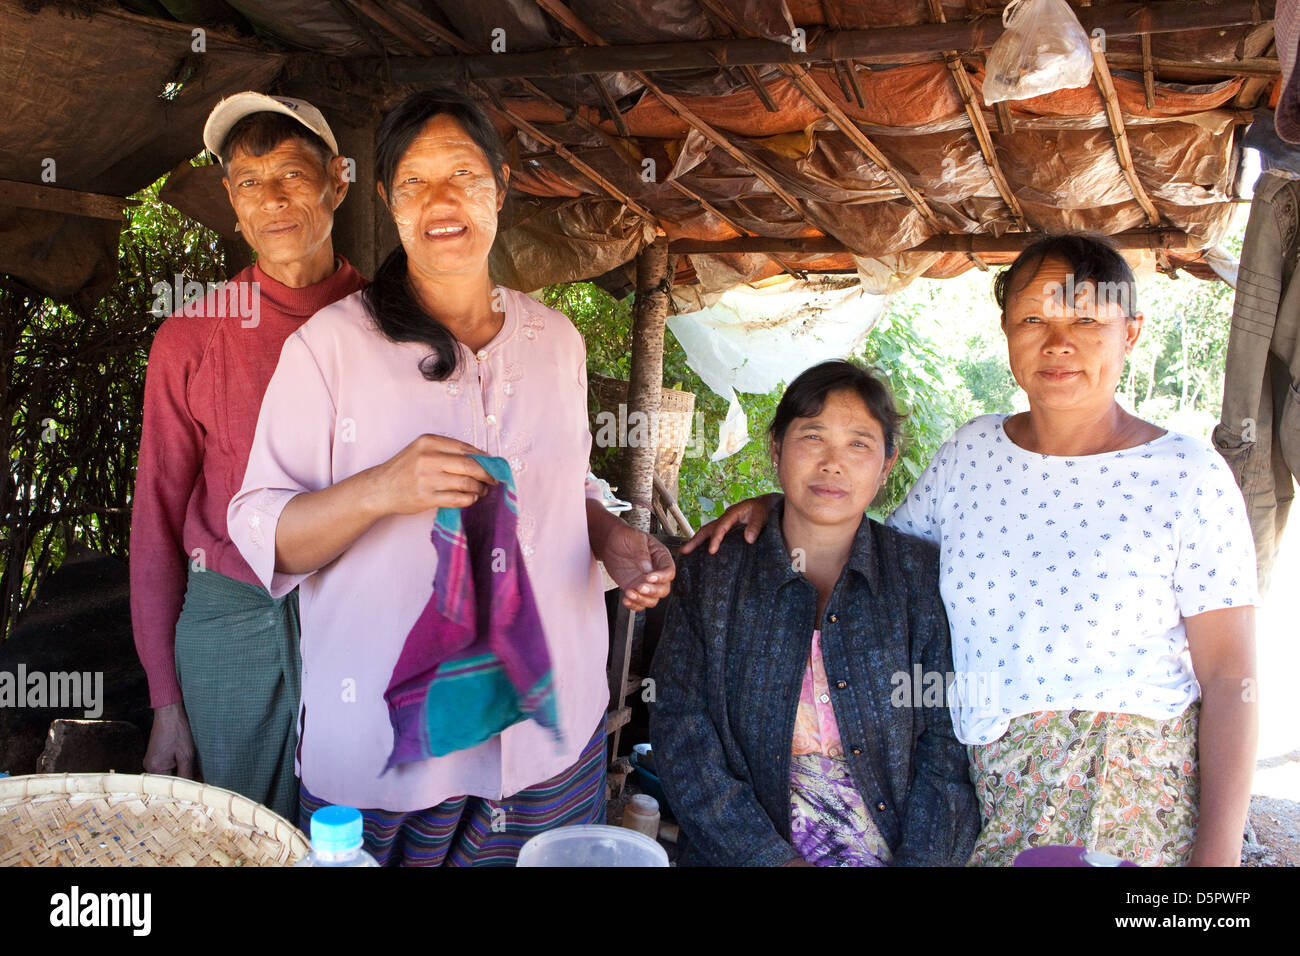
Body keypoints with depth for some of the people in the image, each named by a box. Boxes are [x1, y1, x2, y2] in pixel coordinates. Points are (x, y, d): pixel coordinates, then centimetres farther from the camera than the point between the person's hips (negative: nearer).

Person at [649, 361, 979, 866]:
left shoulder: (925, 576, 3)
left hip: (898, 849, 2)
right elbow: (681, 734, -4)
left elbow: (949, 747, -1)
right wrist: (772, 856, -13)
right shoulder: (709, 574, 2)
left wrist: (920, 858, -14)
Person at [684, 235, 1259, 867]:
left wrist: (1219, 850, -13)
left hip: (1129, 803, -3)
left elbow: (1230, 679, -9)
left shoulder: (1188, 477, -9)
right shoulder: (974, 450, 2)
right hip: (980, 788, 4)